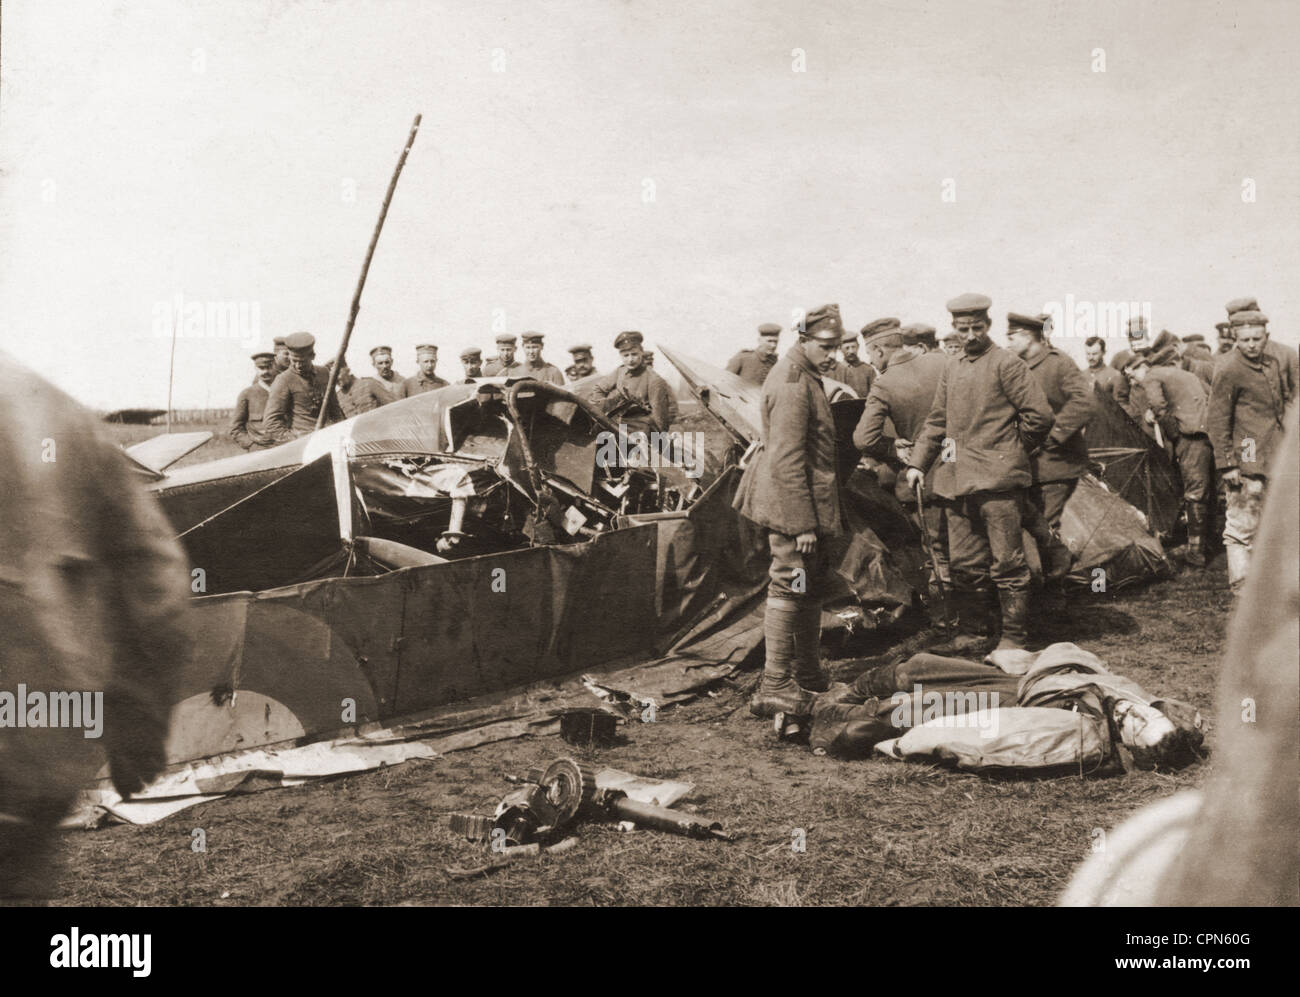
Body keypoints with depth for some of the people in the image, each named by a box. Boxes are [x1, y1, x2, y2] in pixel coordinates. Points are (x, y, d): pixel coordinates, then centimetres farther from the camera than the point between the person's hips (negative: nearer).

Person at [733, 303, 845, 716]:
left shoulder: (805, 377, 13)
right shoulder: (792, 384, -20)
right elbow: (786, 460, -24)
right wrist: (803, 523, -24)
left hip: (808, 502, 10)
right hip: (792, 502, -10)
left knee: (814, 584, 18)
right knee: (789, 587, -7)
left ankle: (808, 671, 31)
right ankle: (774, 688, -2)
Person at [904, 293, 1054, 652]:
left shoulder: (1006, 364, -4)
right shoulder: (951, 370, 16)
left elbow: (1039, 414, -7)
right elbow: (937, 420, 21)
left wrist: (1013, 450, 3)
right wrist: (918, 463, 11)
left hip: (998, 479, -6)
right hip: (959, 481, 6)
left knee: (1006, 563, -1)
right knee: (963, 564, 10)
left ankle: (1014, 637, 7)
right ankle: (969, 632, 22)